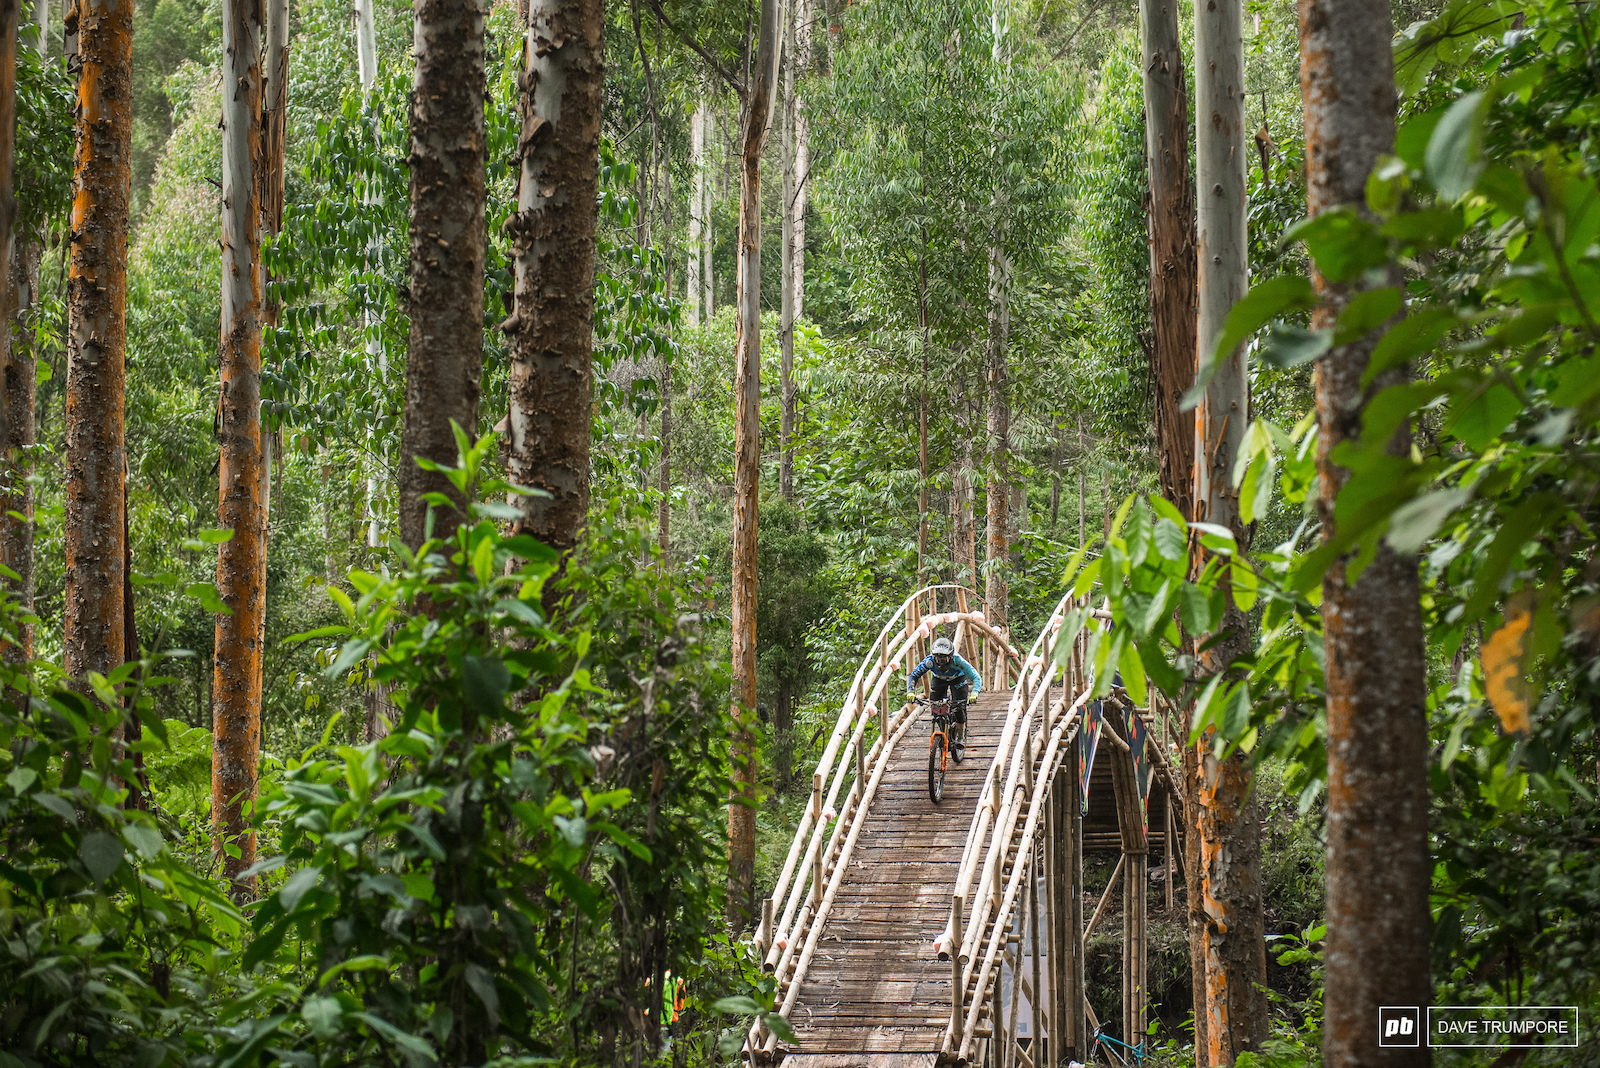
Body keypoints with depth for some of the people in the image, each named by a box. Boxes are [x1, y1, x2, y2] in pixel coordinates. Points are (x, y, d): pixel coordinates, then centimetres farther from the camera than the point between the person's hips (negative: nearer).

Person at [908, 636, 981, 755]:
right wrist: (911, 692, -41)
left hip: (957, 678, -2)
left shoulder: (957, 660, -40)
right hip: (939, 679, 2)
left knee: (958, 709, -16)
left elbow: (976, 677, -39)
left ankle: (961, 737, 7)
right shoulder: (929, 661, -35)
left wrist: (974, 694, -56)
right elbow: (913, 676, -24)